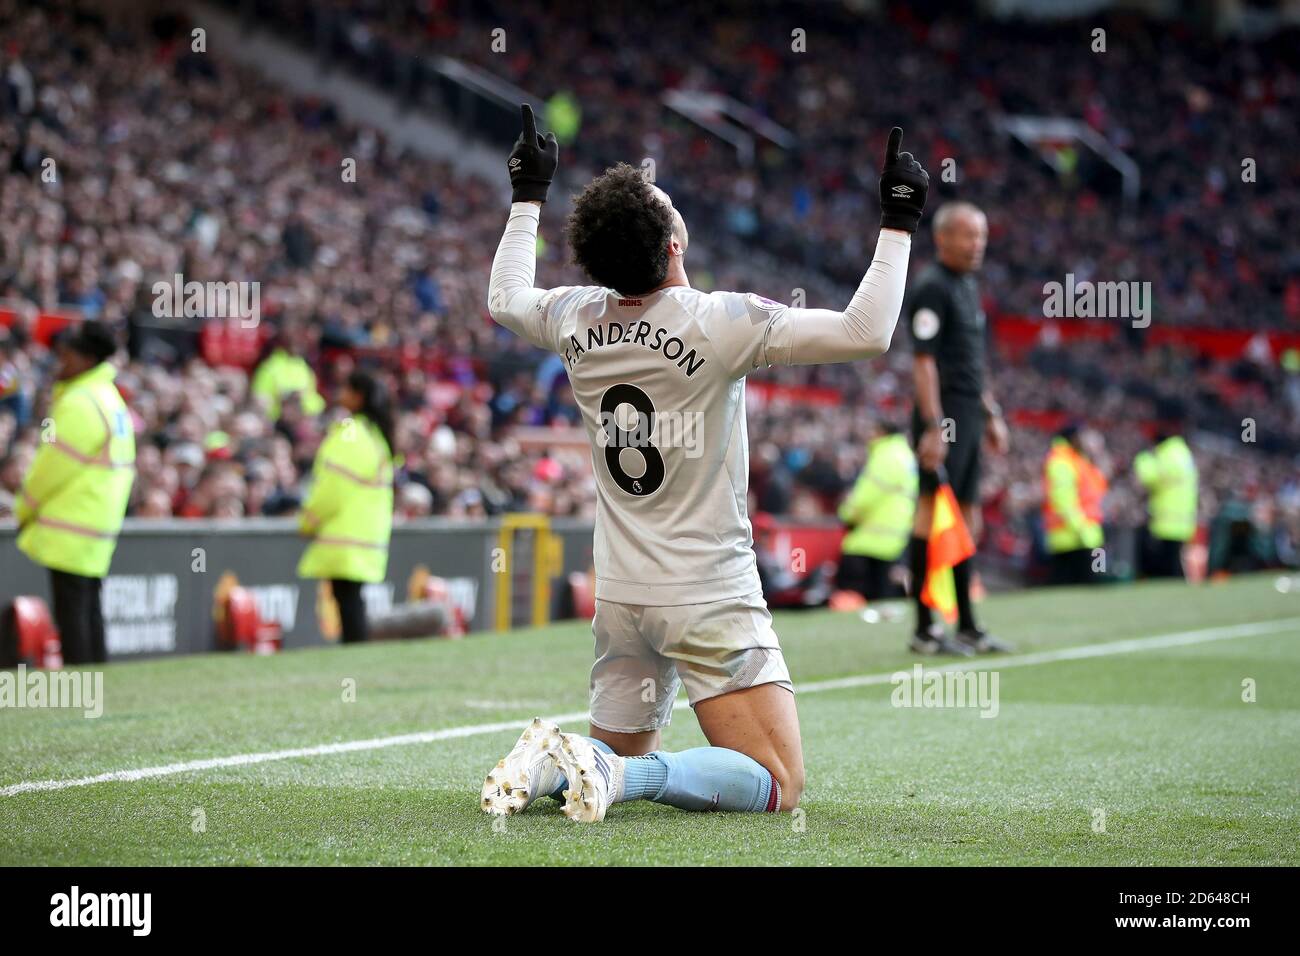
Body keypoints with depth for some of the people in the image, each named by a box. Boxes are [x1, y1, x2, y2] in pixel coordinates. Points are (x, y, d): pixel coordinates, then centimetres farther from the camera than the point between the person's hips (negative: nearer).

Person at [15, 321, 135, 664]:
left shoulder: (80, 403, -14)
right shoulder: (111, 397, 15)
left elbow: (54, 465, -12)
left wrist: (25, 508, 2)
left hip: (71, 528, -10)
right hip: (101, 524, 10)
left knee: (70, 610, -8)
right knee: (89, 607, 11)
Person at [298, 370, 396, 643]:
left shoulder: (348, 434, -12)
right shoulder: (378, 434, 15)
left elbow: (333, 488, -15)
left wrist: (308, 523, -1)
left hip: (345, 537, -9)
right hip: (371, 536, 9)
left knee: (347, 599, -9)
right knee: (352, 600, 11)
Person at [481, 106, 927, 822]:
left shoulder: (575, 319, -2)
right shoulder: (720, 323, -18)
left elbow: (505, 298, 22)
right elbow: (866, 332, -19)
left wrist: (528, 195, 33)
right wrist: (898, 221, -9)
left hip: (619, 596, 6)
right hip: (710, 600, -6)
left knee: (620, 755, 23)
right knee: (779, 784, -4)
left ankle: (548, 764, -10)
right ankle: (613, 773, -25)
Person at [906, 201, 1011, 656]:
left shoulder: (968, 286, 19)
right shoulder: (931, 288, -11)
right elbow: (924, 361, -17)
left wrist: (991, 414, 23)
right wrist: (933, 427, -22)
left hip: (970, 416, 10)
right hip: (944, 416, -10)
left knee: (966, 520, 11)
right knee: (934, 512, -9)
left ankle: (967, 626, 17)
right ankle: (924, 630, -8)